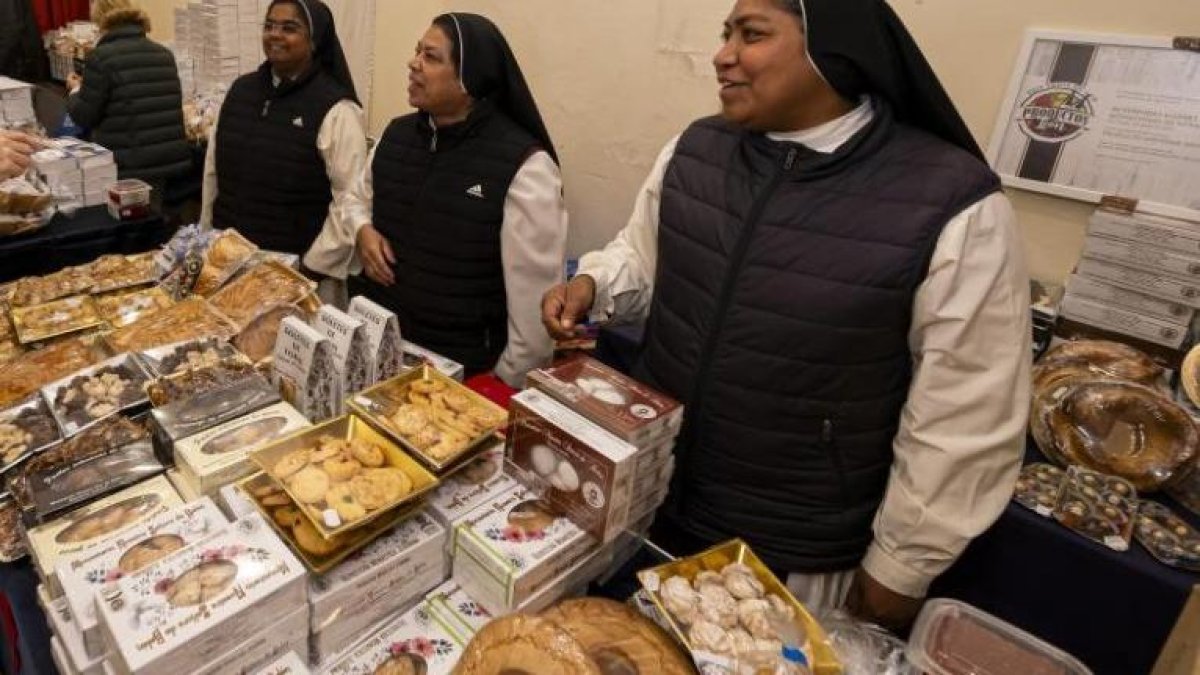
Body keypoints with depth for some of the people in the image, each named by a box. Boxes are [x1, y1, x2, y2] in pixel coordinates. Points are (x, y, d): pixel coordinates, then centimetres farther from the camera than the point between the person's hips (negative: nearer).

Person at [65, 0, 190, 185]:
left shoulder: (101, 57, -9)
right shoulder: (165, 54, 10)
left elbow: (84, 117, -4)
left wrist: (76, 90, 20)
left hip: (128, 169, -5)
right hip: (173, 162, 5)